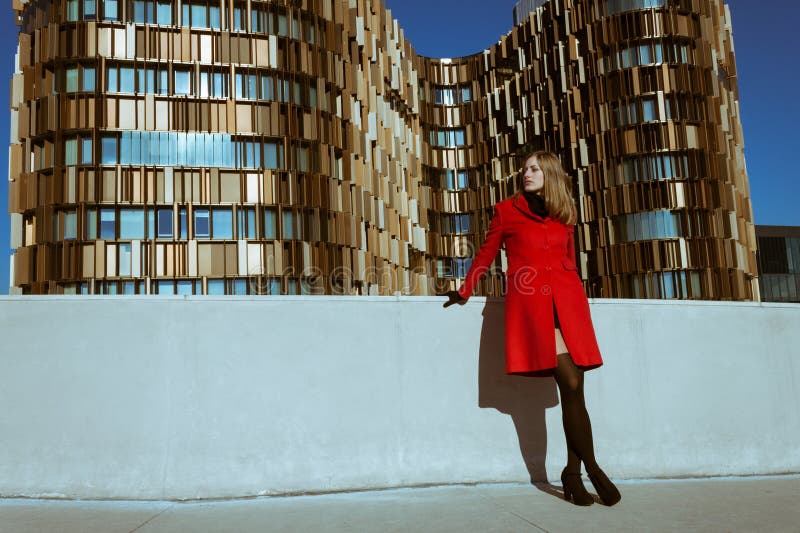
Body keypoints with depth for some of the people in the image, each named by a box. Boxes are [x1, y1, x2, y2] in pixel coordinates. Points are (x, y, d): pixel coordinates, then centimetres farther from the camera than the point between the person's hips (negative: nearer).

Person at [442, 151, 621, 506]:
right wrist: (464, 293, 15)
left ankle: (572, 474, 8)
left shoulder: (563, 216, 19)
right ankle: (592, 469, -1)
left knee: (573, 387, -2)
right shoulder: (506, 211, 11)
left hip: (567, 300, 4)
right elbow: (486, 255, 14)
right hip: (530, 302, -3)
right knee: (570, 384, -12)